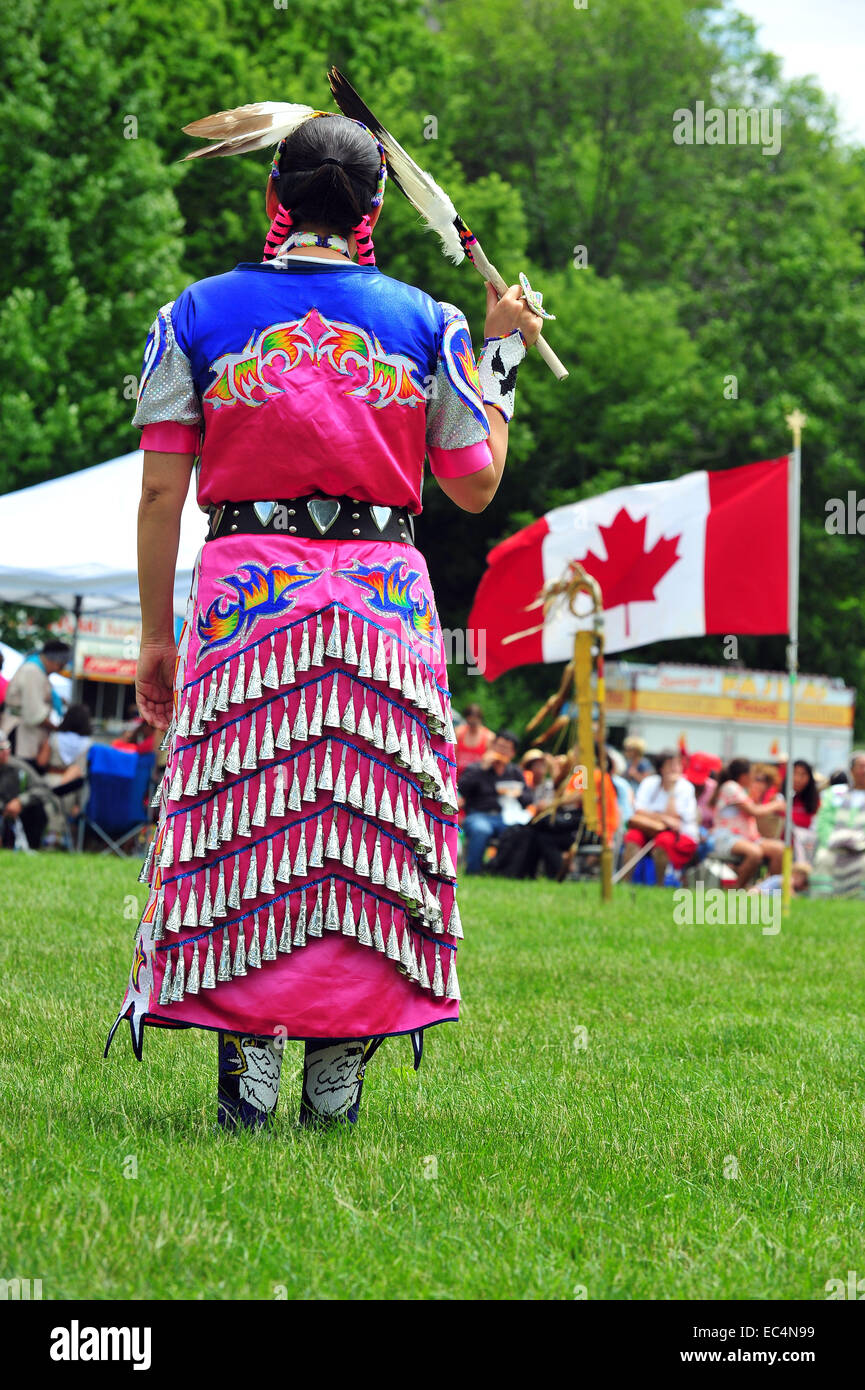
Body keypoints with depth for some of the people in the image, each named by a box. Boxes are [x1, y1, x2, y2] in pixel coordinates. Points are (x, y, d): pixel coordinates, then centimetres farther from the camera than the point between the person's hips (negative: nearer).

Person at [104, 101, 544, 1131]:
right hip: (385, 589, 1)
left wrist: (155, 636, 7)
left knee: (241, 825, 3)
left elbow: (161, 489, 1)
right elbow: (476, 485, 8)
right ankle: (339, 1072, 6)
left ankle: (246, 1071, -2)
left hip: (244, 586, 0)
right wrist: (501, 356, 20)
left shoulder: (197, 316, 3)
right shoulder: (426, 324, 4)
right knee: (366, 825, 6)